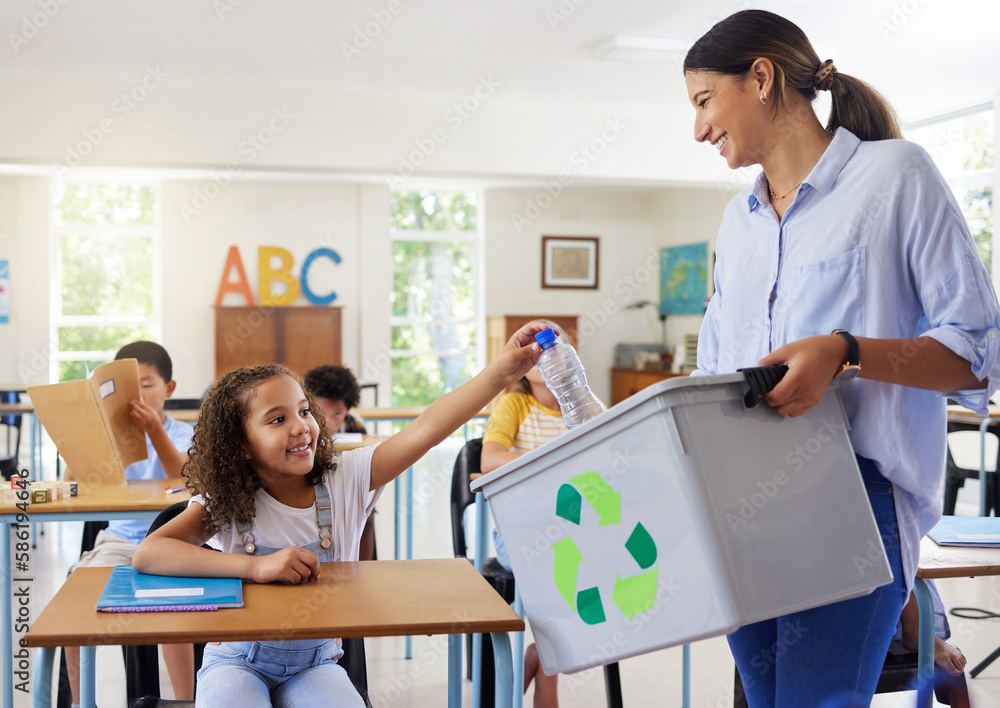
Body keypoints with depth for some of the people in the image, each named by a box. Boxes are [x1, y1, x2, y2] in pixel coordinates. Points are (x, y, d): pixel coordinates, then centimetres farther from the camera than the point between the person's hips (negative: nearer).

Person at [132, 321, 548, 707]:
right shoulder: (229, 501, -12)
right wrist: (256, 567, -34)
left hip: (314, 663, 1)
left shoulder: (344, 480, -10)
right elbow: (147, 554, -25)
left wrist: (502, 371, -37)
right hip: (237, 661, -1)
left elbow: (424, 431, -23)